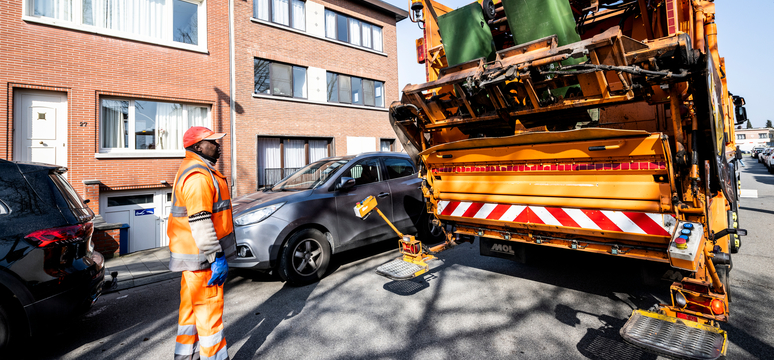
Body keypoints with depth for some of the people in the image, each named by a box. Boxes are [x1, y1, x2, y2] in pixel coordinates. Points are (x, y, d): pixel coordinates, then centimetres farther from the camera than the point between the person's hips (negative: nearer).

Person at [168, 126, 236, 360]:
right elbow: (200, 223, -26)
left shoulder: (196, 170, 15)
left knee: (192, 305, 21)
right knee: (209, 307, 0)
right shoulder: (198, 175, -20)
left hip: (194, 254, 11)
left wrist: (217, 254, 26)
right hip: (201, 256, -11)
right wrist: (217, 257, -24)